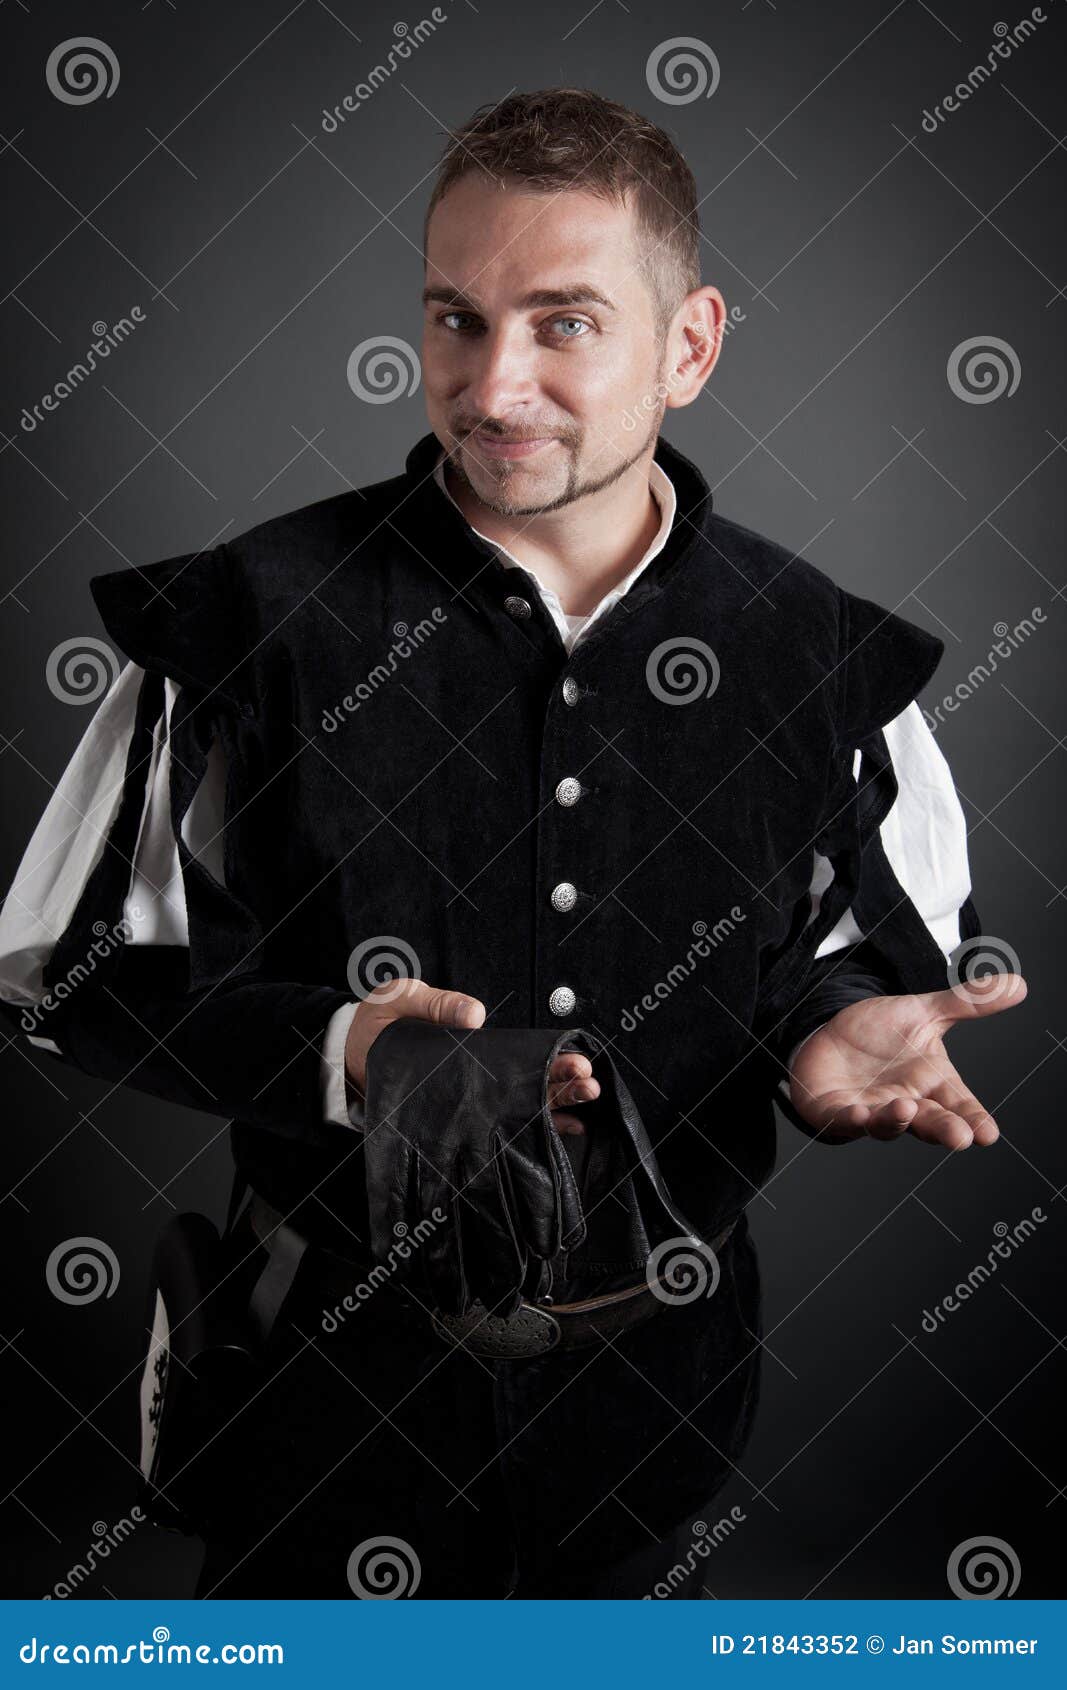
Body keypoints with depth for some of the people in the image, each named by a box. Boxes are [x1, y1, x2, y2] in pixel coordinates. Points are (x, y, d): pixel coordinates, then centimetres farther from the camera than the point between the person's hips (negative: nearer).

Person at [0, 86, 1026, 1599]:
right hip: (337, 1356, -2)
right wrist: (326, 1050, -23)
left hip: (664, 1370, 2)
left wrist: (835, 1025, -13)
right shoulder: (255, 620, -12)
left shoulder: (819, 653, -5)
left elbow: (884, 949, 11)